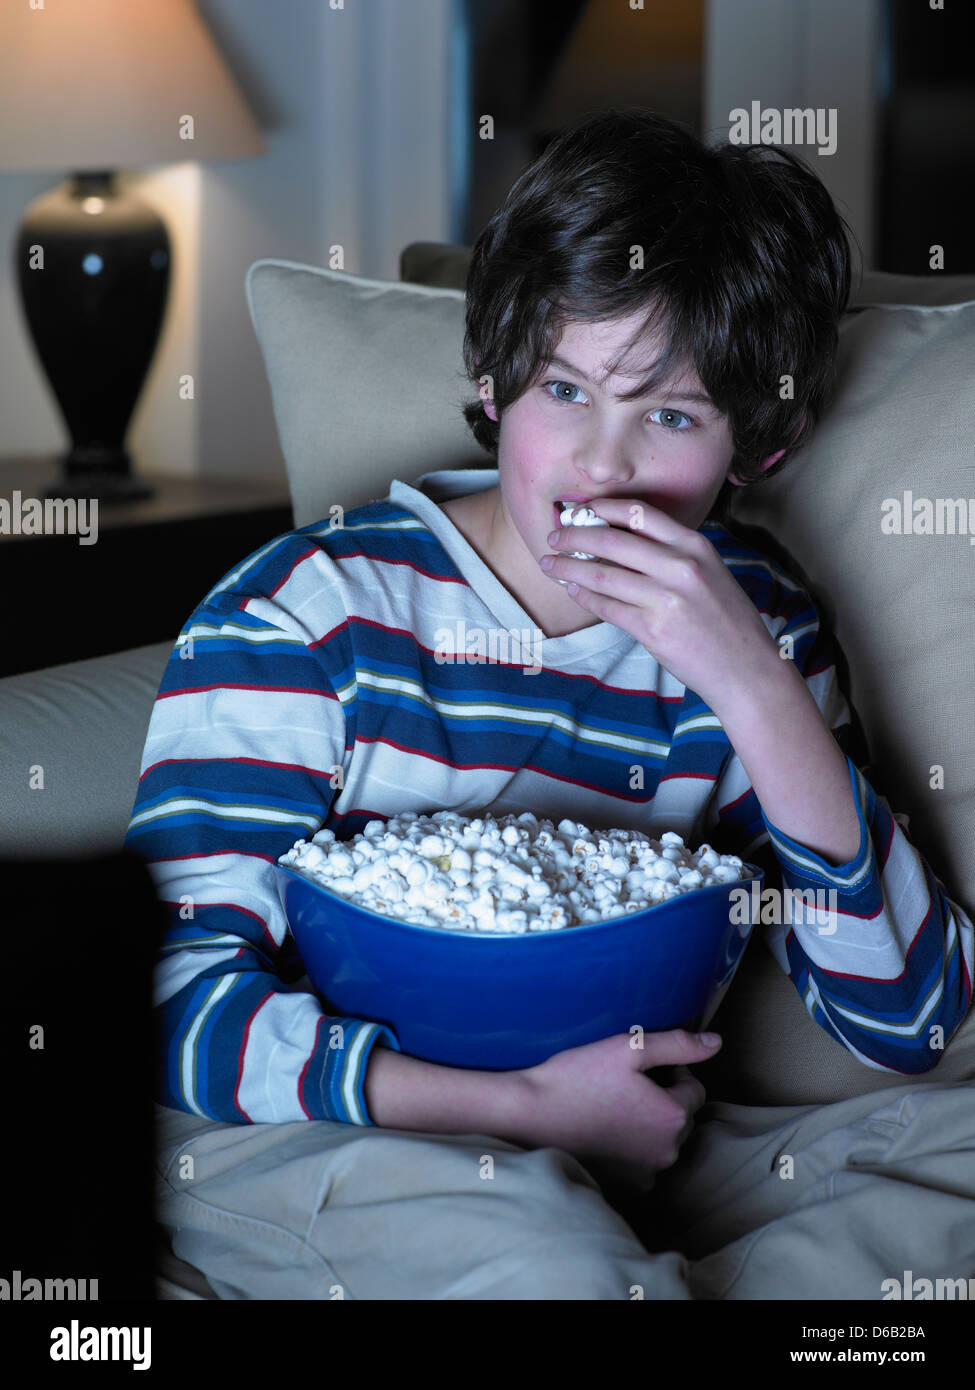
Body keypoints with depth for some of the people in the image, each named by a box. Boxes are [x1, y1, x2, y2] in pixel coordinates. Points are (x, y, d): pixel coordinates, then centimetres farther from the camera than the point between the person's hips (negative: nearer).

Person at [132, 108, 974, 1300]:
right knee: (556, 1264, -33)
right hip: (285, 1137, -4)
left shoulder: (752, 637, 2)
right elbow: (176, 1003, -14)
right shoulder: (312, 607, -10)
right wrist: (528, 1103, -21)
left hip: (562, 1167, 5)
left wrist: (756, 689, -20)